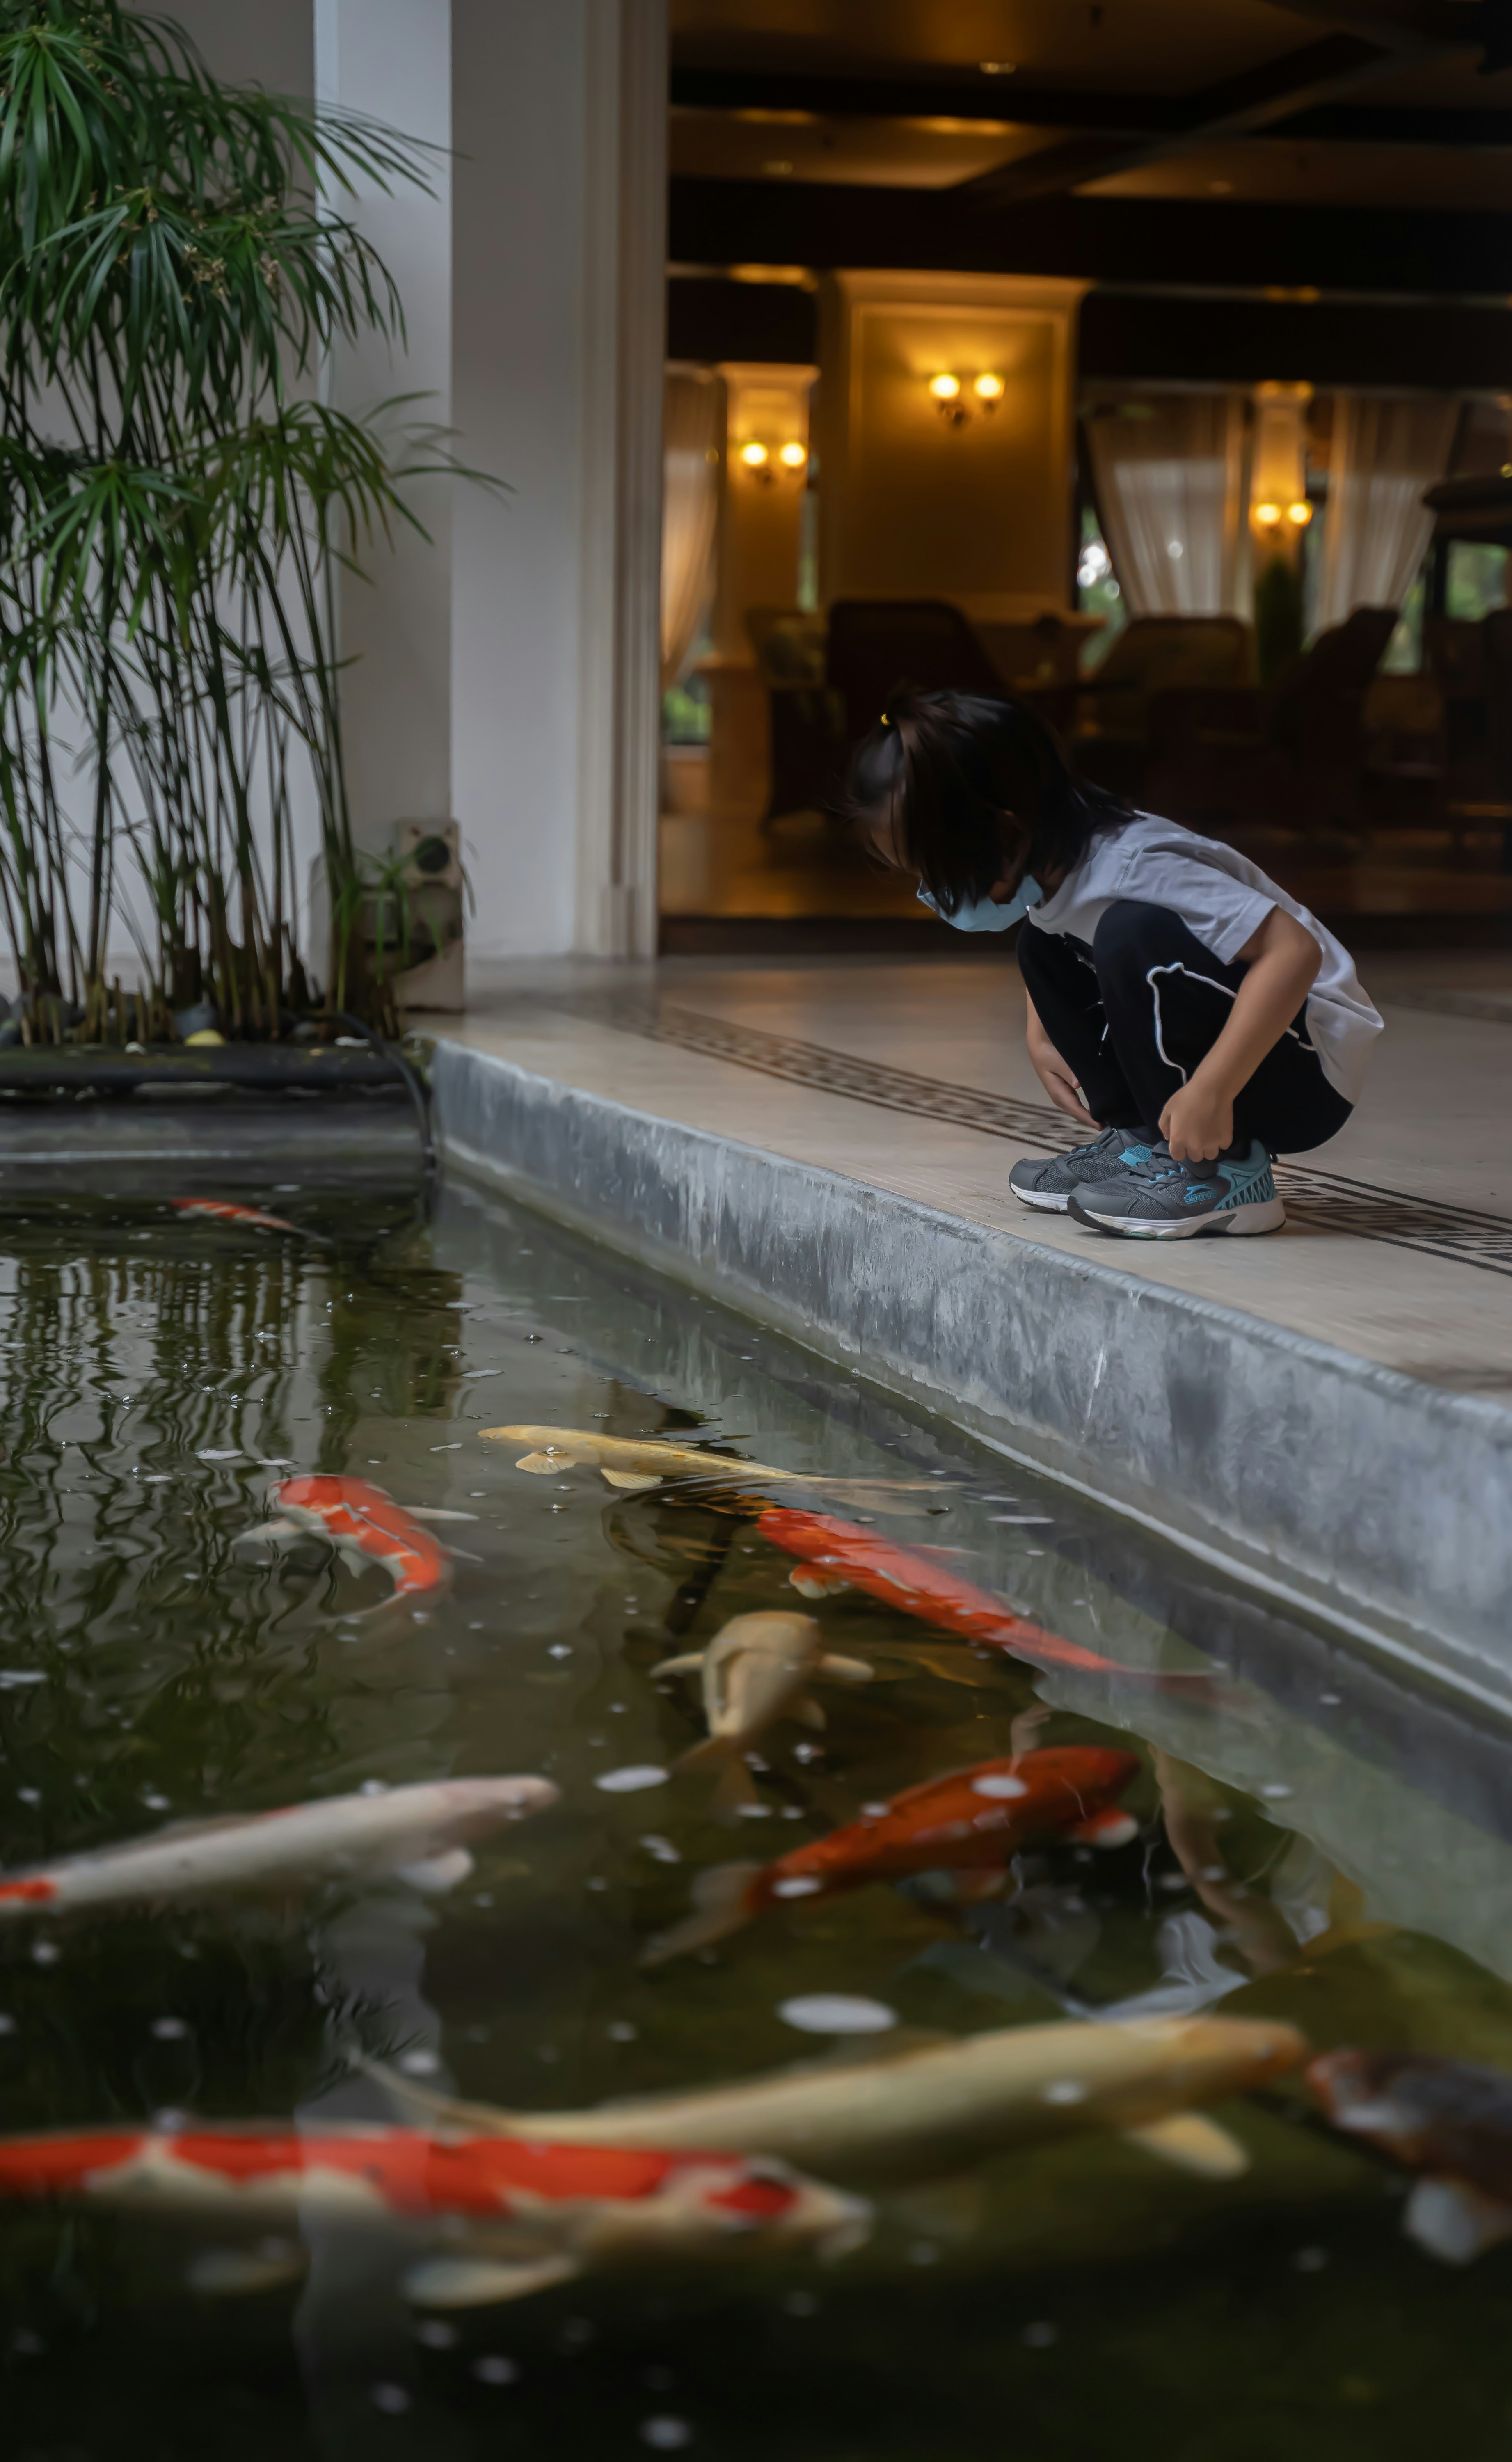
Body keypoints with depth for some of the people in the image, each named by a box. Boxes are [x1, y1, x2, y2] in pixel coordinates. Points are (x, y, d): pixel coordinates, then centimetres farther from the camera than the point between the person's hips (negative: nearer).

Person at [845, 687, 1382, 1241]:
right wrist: (1039, 1038, 12)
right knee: (1044, 947, 6)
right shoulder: (1045, 862, -2)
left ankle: (1224, 1174, -19)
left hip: (1310, 1074, -9)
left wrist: (1210, 1091, -37)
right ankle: (1142, 1137, 3)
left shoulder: (1131, 869, -29)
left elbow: (1294, 951, -36)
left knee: (1133, 935, -30)